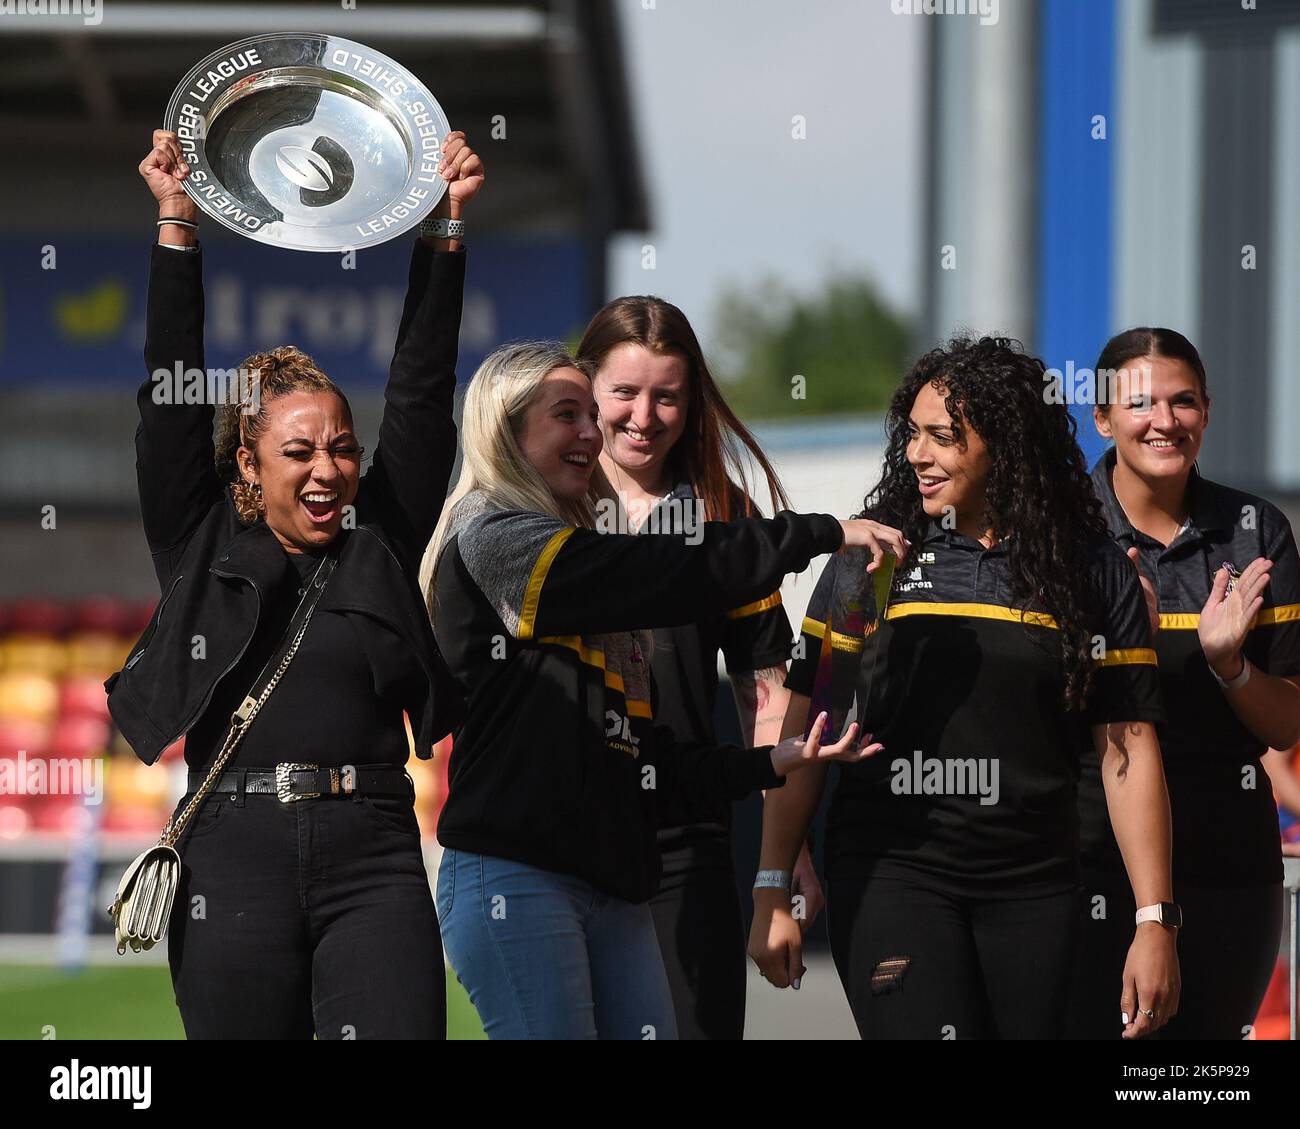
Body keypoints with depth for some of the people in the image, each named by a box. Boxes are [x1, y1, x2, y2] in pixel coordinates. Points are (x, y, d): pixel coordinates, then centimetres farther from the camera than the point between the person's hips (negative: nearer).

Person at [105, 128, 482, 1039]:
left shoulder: (381, 544, 14)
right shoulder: (203, 548, 10)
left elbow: (421, 393, 11)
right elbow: (172, 398, 6)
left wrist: (444, 226, 6)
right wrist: (178, 222, 2)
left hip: (373, 863, 0)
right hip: (233, 862, 0)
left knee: (398, 1033, -13)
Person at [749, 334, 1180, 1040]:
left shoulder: (1093, 572, 4)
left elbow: (1127, 750, 3)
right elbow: (804, 731, 4)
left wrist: (1155, 923, -2)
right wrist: (772, 890, -2)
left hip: (1035, 887, 1)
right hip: (890, 870, -1)